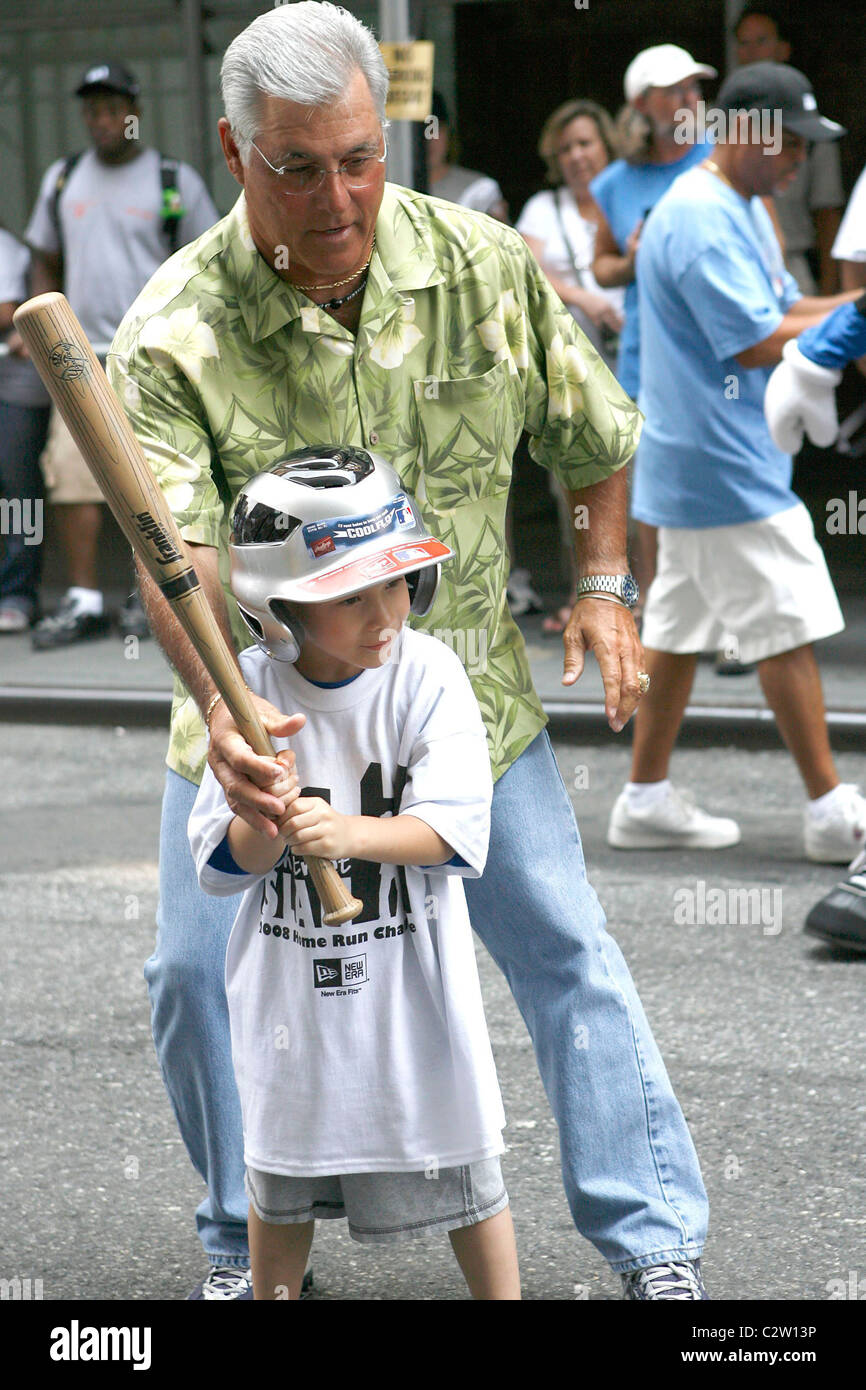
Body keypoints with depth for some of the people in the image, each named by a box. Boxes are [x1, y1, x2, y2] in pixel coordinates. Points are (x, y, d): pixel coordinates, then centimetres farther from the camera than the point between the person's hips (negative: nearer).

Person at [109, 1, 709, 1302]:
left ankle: (657, 1243, 12)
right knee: (199, 976, 1)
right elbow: (174, 548, -30)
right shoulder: (173, 335, -19)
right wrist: (222, 706, -46)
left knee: (565, 950, 1)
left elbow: (594, 435, 7)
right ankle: (248, 1246, 23)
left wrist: (602, 587, -4)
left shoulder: (488, 267, -10)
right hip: (262, 713, -1)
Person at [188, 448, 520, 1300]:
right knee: (282, 1169, 17)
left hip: (412, 974, -1)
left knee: (458, 1161, 9)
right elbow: (221, 864, -8)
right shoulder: (249, 690, -9)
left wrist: (353, 831, -34)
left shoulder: (427, 676, -12)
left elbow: (456, 830, -19)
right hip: (288, 976, 2)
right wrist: (266, 824, -29)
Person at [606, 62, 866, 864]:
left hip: (694, 466, 11)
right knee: (786, 627, -7)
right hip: (725, 470, -11)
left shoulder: (741, 210, 16)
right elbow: (756, 343, -21)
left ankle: (646, 801, 18)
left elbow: (781, 308, 18)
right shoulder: (703, 219, -18)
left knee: (679, 628, 12)